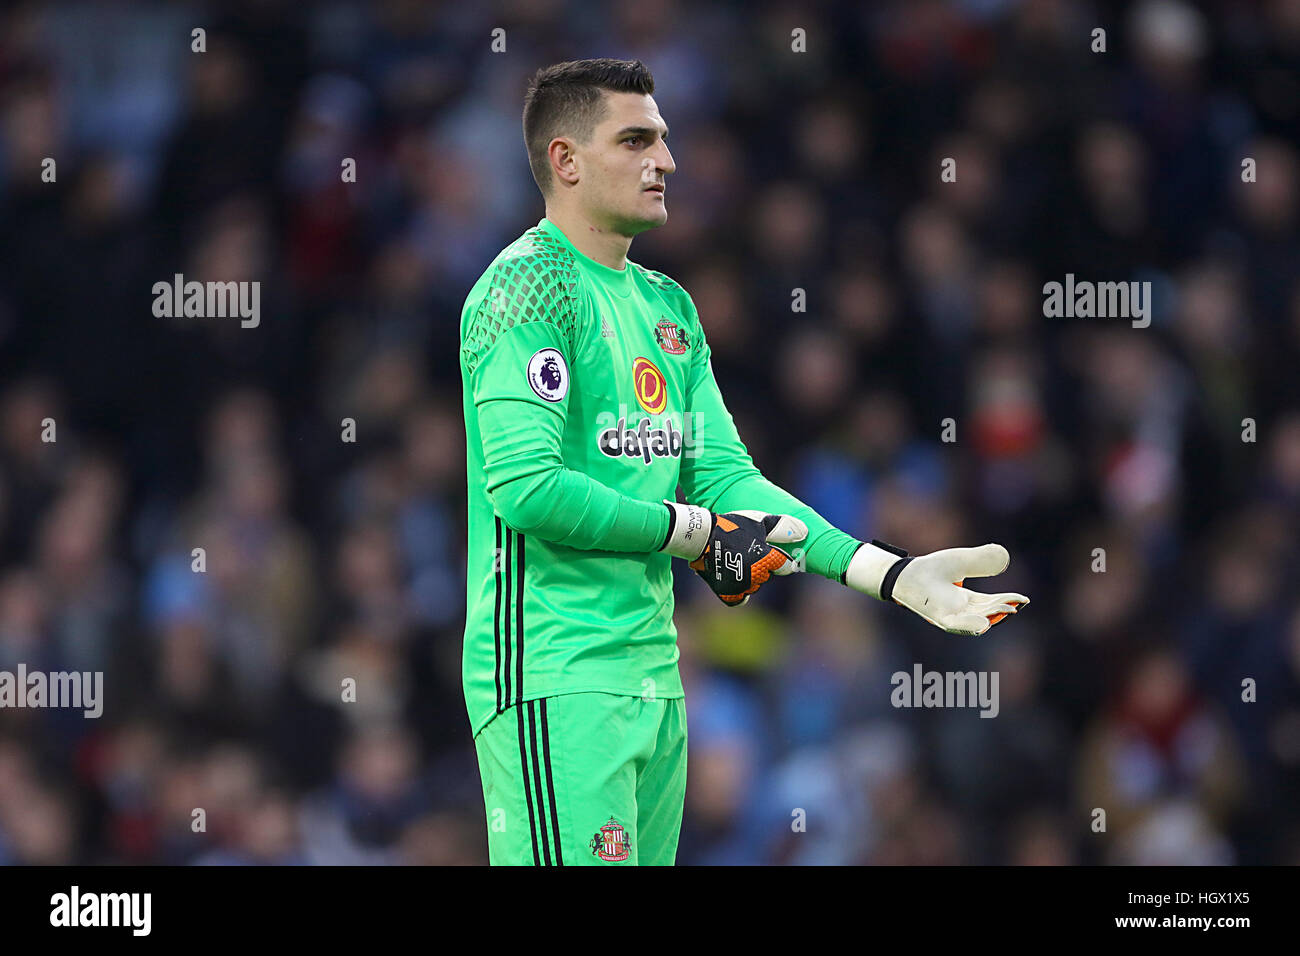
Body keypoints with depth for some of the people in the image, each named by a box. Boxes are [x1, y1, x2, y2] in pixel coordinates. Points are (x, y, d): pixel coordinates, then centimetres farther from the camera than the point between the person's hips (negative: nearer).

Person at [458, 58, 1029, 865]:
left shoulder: (667, 306, 18)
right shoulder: (530, 285, -9)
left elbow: (725, 473, 13)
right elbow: (526, 486, -20)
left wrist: (890, 573, 1)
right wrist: (697, 532, -10)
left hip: (651, 670, 9)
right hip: (552, 674, -9)